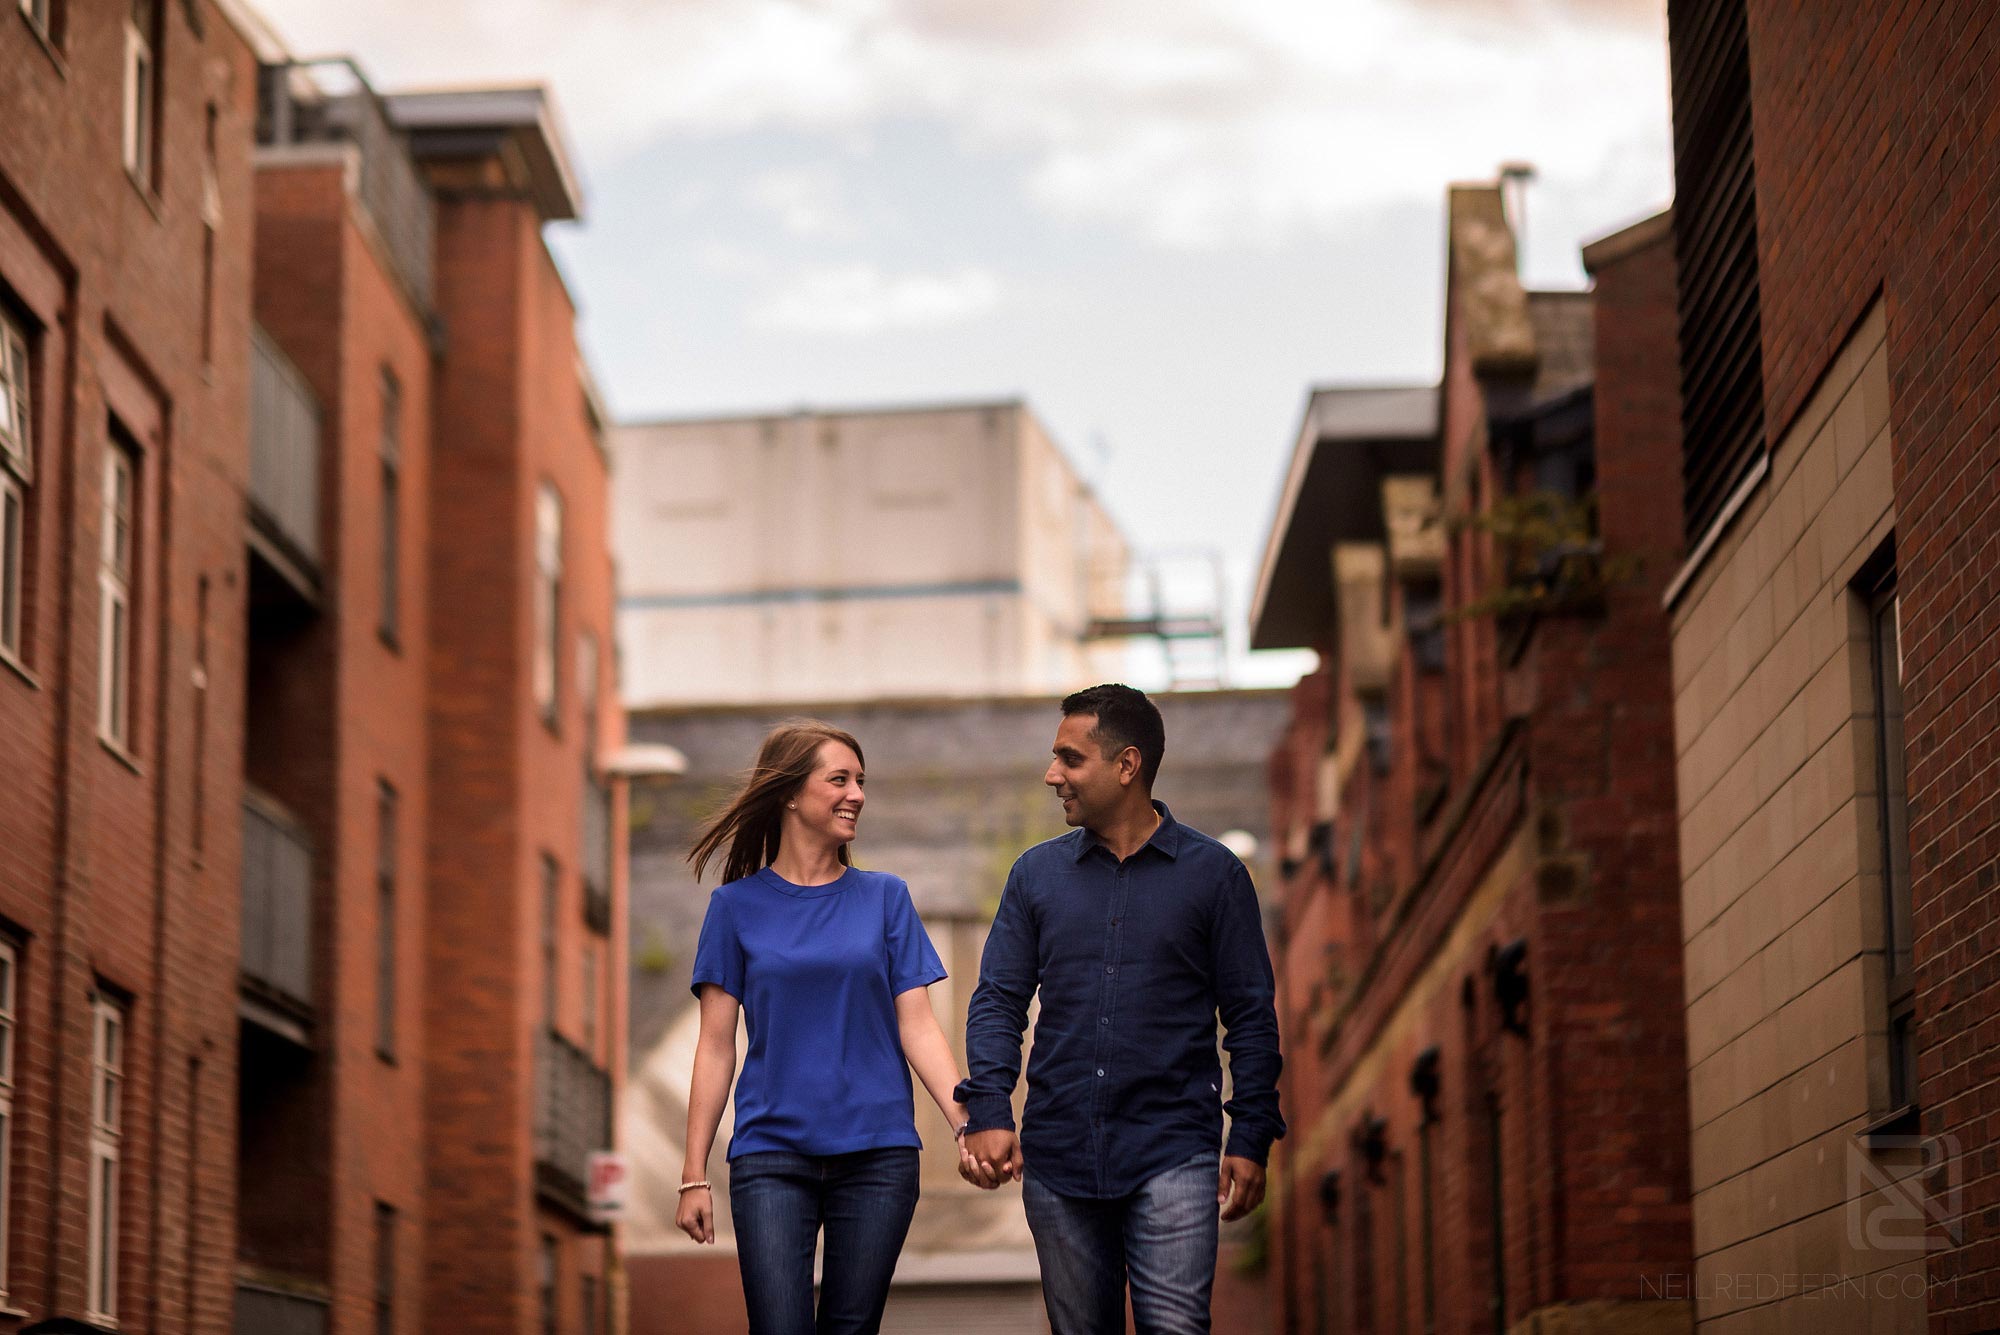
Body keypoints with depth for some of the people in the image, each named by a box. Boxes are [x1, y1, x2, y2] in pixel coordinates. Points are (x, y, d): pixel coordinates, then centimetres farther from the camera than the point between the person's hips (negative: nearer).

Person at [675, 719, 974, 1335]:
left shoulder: (884, 897, 8)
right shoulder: (738, 905, 5)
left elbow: (917, 1028, 5)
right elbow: (716, 1046, 5)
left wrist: (967, 1123, -10)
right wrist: (693, 1176, 0)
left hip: (877, 1152, 1)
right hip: (773, 1154, -1)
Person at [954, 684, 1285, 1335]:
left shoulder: (1213, 873, 2)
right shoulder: (1037, 874, 9)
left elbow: (1251, 1014, 3)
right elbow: (998, 1001, 6)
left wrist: (1252, 1138, -3)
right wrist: (989, 1113, -8)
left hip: (1172, 1156, -3)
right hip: (1057, 1158, 3)